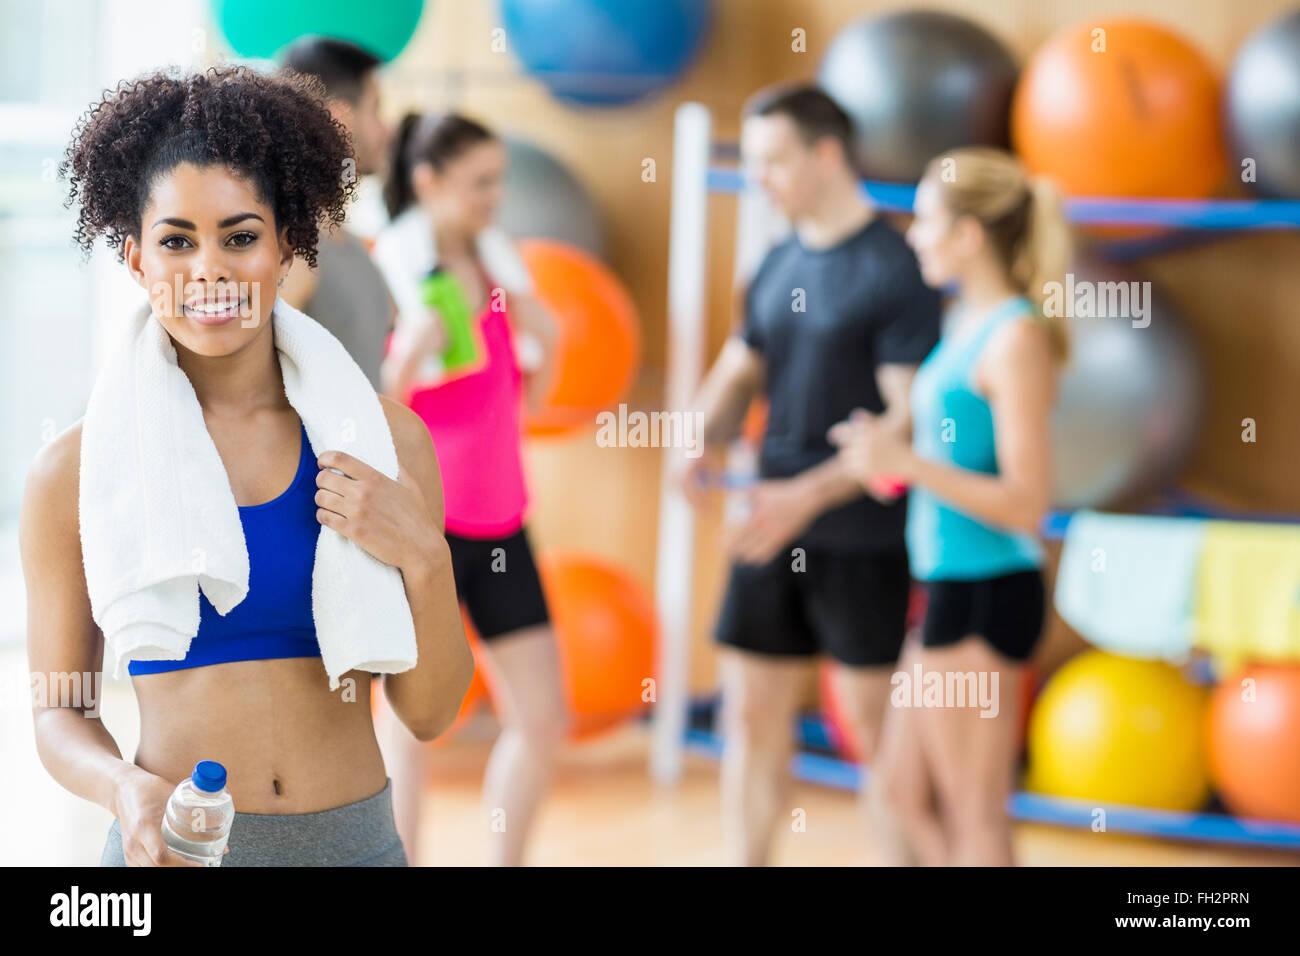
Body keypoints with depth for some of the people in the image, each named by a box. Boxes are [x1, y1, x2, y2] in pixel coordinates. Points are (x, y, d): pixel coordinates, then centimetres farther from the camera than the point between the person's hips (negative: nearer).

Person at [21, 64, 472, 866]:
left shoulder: (384, 439, -3)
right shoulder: (79, 468, -5)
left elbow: (429, 713, 0)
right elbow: (60, 710, 1)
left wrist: (423, 559, -15)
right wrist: (129, 791, -17)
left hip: (355, 836, 1)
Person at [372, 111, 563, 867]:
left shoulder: (499, 260, 8)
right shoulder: (387, 273, -9)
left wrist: (548, 341, -1)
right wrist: (411, 353, -26)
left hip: (498, 521, 6)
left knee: (544, 718, 5)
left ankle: (505, 863, 19)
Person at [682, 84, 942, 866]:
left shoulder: (895, 269, -12)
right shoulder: (779, 267, 10)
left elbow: (910, 420, -17)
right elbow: (740, 373, 18)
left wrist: (809, 494, -24)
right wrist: (706, 444, -3)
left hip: (864, 538, -7)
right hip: (774, 531, 7)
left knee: (880, 728, 3)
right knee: (752, 713, 10)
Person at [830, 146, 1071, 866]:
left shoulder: (1017, 338, -16)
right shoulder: (966, 321, 11)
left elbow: (1026, 502, -21)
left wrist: (907, 463, -23)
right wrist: (884, 449, 11)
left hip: (985, 592, -10)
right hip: (951, 585, 10)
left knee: (975, 815, 1)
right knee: (906, 791, 18)